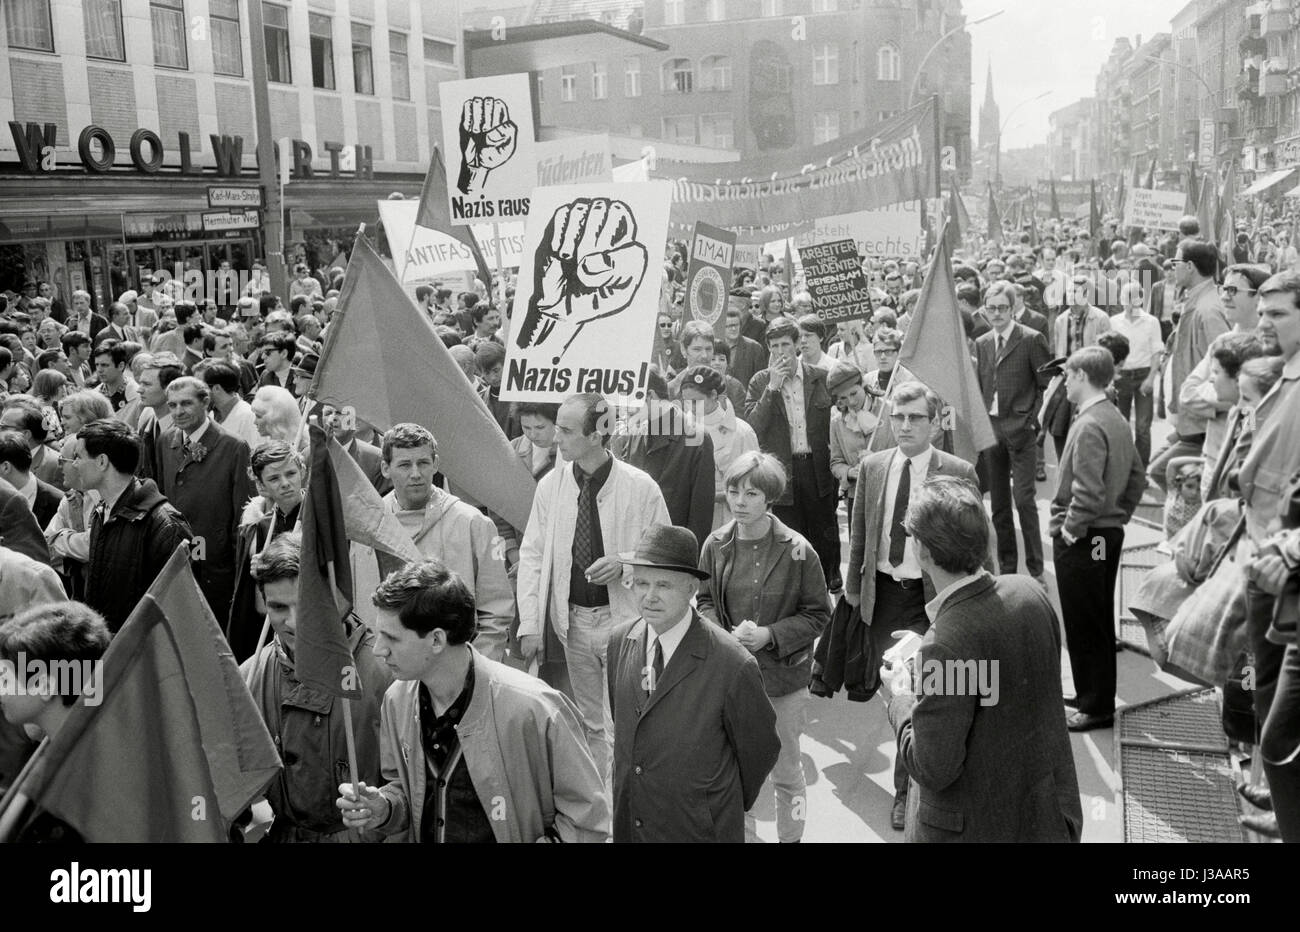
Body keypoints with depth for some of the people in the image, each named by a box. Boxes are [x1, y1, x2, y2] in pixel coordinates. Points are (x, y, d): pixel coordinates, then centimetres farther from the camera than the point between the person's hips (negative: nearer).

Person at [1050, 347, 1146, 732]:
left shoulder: (1089, 426, -21)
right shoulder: (1116, 418, 8)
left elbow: (1088, 493, -27)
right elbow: (1137, 476, 15)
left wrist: (1071, 529, -15)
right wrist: (1120, 515, 17)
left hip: (1082, 540, -9)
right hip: (1110, 533, 9)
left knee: (1084, 626, 2)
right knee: (1100, 620, 18)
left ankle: (1096, 707, 11)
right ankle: (1094, 695, 31)